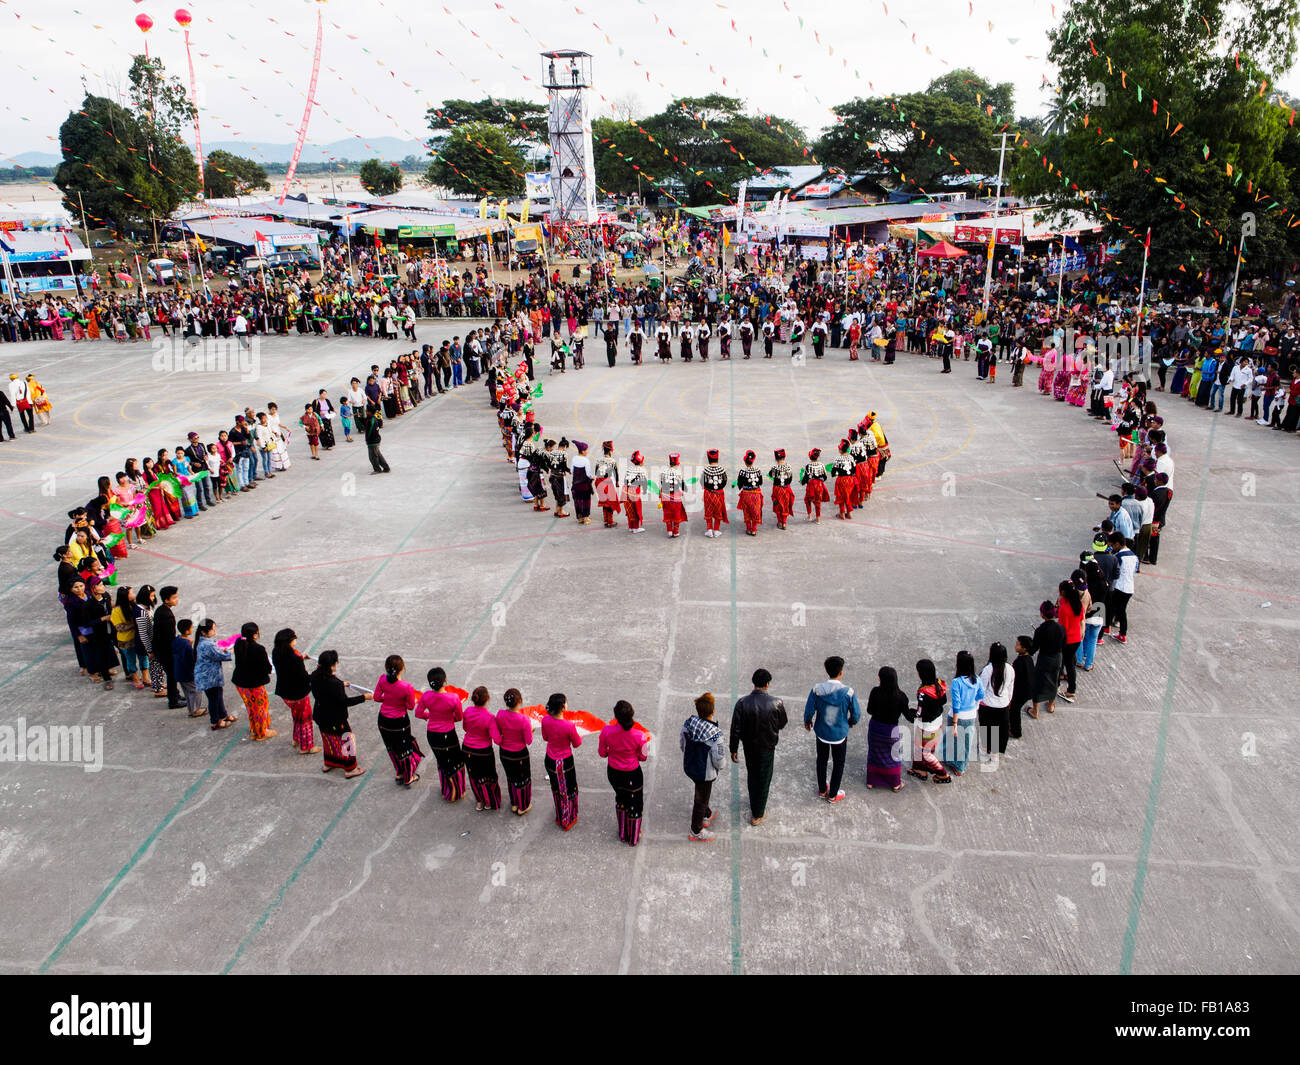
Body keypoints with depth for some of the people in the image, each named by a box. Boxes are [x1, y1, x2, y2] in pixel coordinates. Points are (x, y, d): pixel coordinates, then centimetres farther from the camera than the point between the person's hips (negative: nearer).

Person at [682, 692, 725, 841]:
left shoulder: (687, 722, -18)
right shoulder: (715, 734, -34)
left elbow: (681, 744, -1)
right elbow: (717, 760, -23)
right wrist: (720, 766, 0)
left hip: (688, 767, 6)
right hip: (705, 772, -6)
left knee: (702, 793, 32)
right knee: (701, 799, 18)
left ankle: (706, 816, 57)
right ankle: (696, 832, 38)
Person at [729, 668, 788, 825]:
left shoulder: (742, 703, -19)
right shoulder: (776, 703, -21)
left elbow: (736, 729, -12)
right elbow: (782, 723, -3)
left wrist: (734, 750, 0)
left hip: (749, 746, 2)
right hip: (767, 747, -2)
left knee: (752, 776, 25)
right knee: (764, 780, 15)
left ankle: (754, 805, 46)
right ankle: (757, 815, 26)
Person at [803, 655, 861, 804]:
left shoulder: (817, 690, -20)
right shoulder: (848, 692, -22)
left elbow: (809, 711, -12)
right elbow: (856, 715, -12)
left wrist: (807, 722, 10)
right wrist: (850, 722, 10)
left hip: (821, 732, 2)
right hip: (840, 734, -2)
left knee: (821, 761, 24)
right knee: (838, 764, 19)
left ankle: (822, 790, 40)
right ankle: (833, 795, 31)